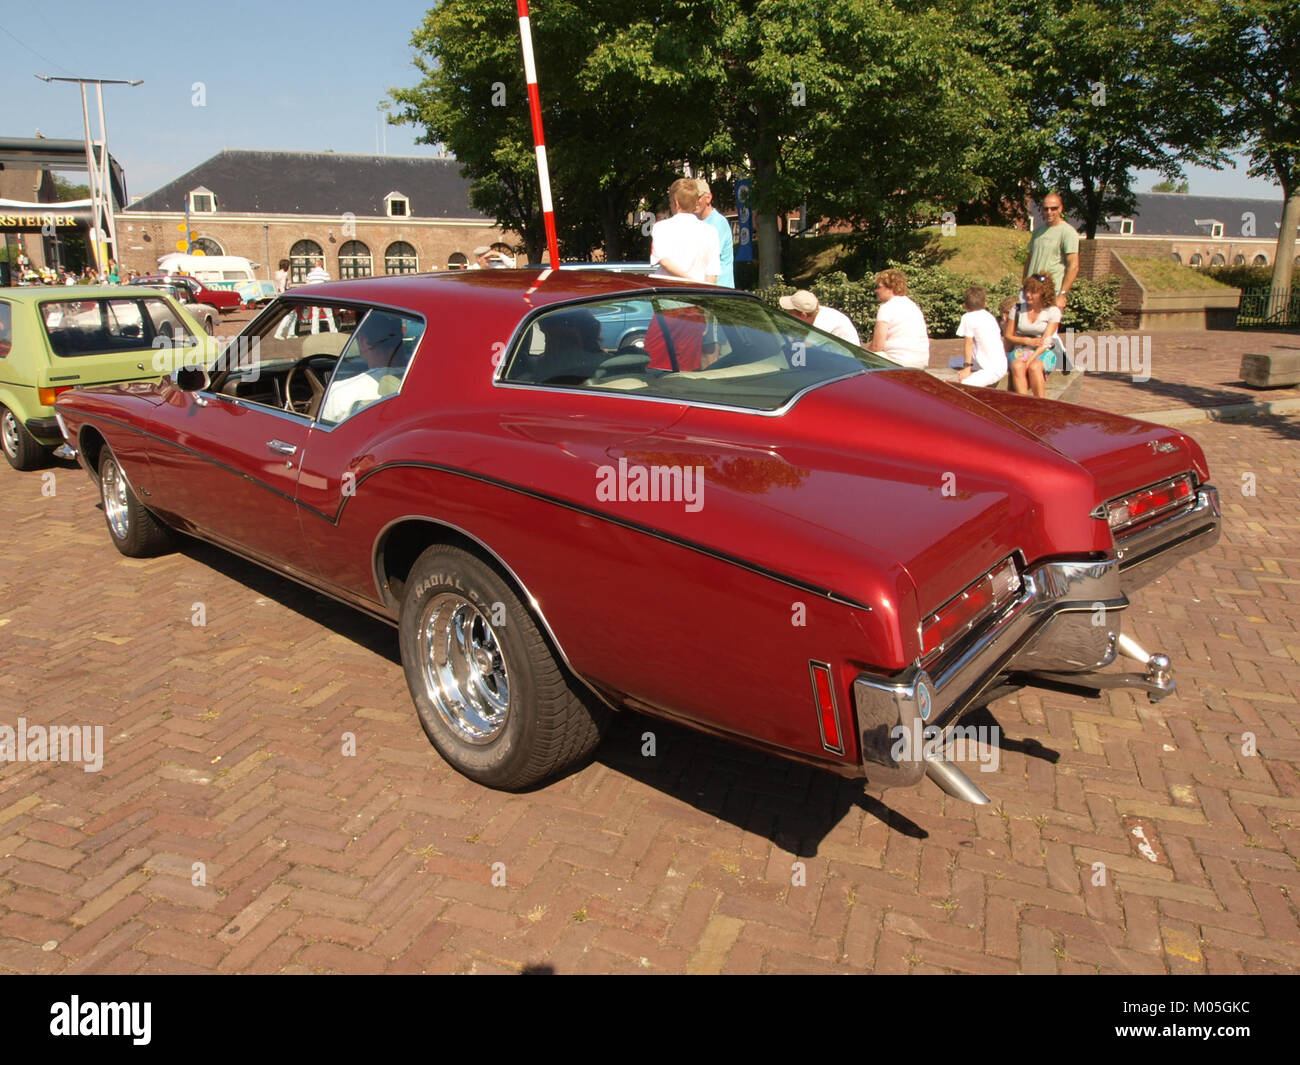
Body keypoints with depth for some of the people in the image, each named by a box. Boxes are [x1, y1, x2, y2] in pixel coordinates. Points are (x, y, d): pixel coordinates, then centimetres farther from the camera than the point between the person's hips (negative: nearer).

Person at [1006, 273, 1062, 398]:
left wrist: (1031, 359, -23)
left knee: (1034, 367, -36)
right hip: (1020, 350, 2)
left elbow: (1046, 341, -8)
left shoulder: (1053, 311, 0)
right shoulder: (1018, 309, 7)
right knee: (1017, 366, -34)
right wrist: (1027, 341, -9)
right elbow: (1008, 336, 9)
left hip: (1043, 353, -1)